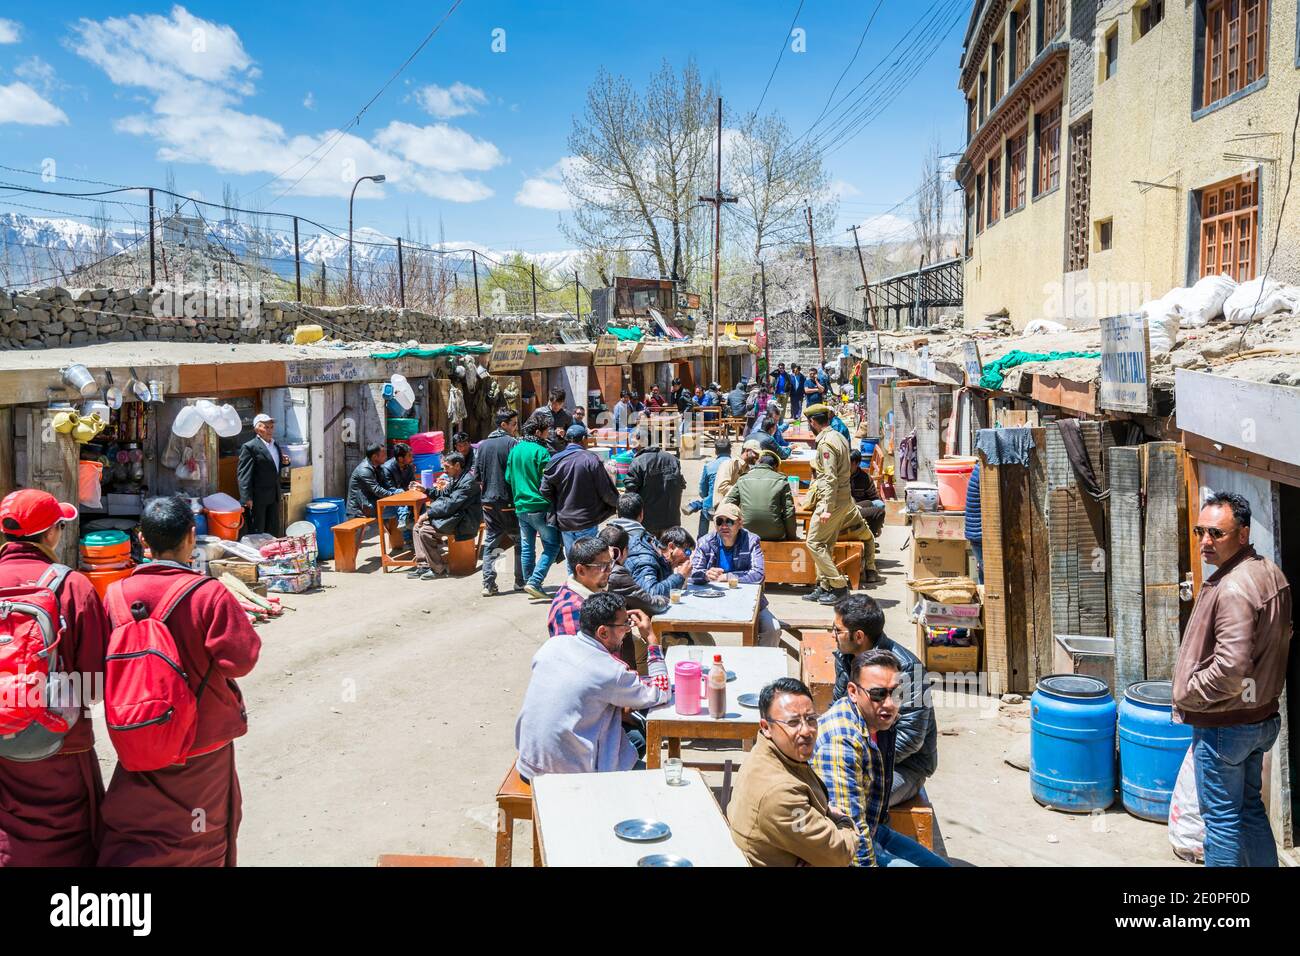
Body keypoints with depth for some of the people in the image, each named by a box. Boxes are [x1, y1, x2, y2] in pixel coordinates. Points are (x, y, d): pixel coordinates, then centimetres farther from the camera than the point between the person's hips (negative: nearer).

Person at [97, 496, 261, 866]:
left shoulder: (118, 594, -8)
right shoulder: (210, 594, -20)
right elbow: (241, 658, -19)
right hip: (204, 739, -2)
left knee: (130, 835, 10)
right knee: (205, 832, 18)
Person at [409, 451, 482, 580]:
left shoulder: (468, 482, -20)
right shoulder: (454, 478, 11)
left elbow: (450, 504, -23)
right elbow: (443, 495, 18)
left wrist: (428, 514, -18)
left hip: (464, 520, -10)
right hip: (453, 516, 10)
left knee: (425, 531, -20)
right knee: (418, 526, 6)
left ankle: (439, 570, -9)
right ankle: (423, 566, 4)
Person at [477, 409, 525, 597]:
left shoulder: (483, 445, 7)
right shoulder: (512, 443, -11)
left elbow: (477, 475, 10)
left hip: (489, 502, 5)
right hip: (510, 502, -5)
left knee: (490, 543, 8)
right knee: (520, 541, 11)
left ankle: (488, 584, 2)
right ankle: (520, 581, 14)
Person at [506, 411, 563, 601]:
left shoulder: (515, 449, 9)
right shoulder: (540, 451, -13)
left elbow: (508, 477, 15)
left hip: (520, 507, 7)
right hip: (539, 507, -7)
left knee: (527, 548, 13)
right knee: (552, 546, 0)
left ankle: (530, 582, 19)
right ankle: (534, 582, -9)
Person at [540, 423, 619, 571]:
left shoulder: (555, 461, -1)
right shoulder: (591, 459, -12)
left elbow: (544, 491, 0)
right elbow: (605, 491, -10)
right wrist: (618, 503, 8)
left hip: (564, 521, 4)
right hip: (587, 521, -4)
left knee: (571, 562, 14)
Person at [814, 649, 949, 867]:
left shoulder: (875, 724, -1)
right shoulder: (841, 740, -30)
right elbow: (850, 828, -28)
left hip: (874, 831, 10)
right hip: (849, 852, -10)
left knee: (940, 865, 15)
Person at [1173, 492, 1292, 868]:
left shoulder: (1233, 589, -26)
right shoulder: (1271, 573, 5)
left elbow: (1229, 670, -30)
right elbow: (1282, 636, 19)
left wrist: (1185, 695, -15)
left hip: (1224, 724, -9)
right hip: (1263, 716, 9)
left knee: (1222, 817, 3)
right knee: (1250, 807, 22)